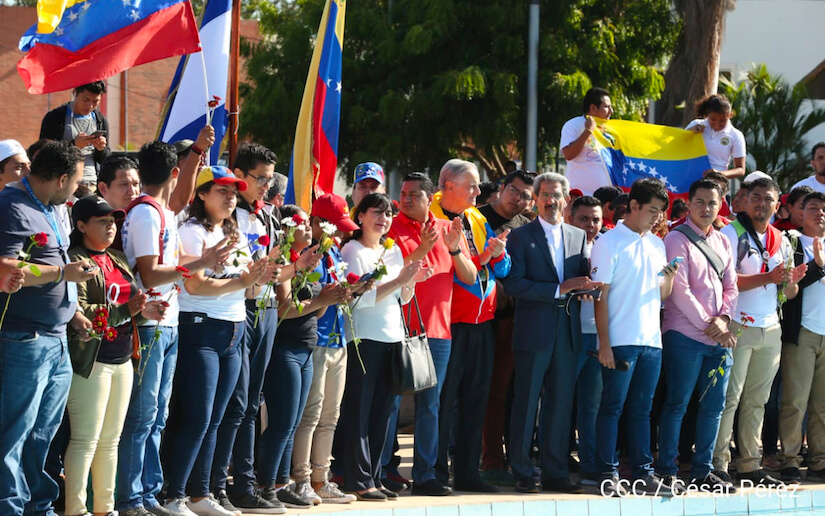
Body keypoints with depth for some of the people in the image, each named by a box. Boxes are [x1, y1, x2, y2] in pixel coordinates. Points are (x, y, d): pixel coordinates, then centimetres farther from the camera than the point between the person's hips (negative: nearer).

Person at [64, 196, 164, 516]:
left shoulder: (118, 261, 18)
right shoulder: (75, 261, -9)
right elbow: (77, 310, -19)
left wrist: (143, 310, -1)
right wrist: (125, 311, -25)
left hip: (122, 360, 8)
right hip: (91, 360, -8)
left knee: (110, 440, 11)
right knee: (86, 440, -9)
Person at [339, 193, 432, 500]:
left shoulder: (393, 251, 15)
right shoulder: (352, 251, -5)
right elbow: (358, 298, -16)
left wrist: (412, 281, -3)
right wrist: (399, 280, -20)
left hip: (393, 337, 7)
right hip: (364, 339, -6)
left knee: (382, 412, 6)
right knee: (360, 412, -5)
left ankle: (374, 478, 10)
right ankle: (358, 482, -5)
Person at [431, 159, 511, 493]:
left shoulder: (478, 220, 14)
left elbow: (502, 270, 13)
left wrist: (498, 253, -8)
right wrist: (480, 258, -18)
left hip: (482, 323, 7)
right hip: (450, 324, -7)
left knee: (475, 400, 9)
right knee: (443, 401, -3)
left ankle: (467, 472, 16)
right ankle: (436, 474, 3)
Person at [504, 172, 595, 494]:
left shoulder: (578, 236, 15)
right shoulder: (521, 236, 0)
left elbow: (584, 279, 16)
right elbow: (514, 284, -10)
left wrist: (585, 288, -9)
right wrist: (559, 289, -17)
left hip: (567, 333, 4)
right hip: (533, 332, -4)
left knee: (561, 405, 6)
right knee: (526, 404, -1)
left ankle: (555, 473, 12)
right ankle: (523, 475, 4)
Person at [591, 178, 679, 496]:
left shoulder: (656, 244, 14)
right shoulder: (609, 243, -4)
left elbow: (663, 296, 17)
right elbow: (601, 296, -7)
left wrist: (669, 279, -6)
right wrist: (604, 344, -12)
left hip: (651, 340, 6)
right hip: (620, 341, -6)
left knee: (642, 409, 8)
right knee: (612, 407, -2)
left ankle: (642, 473, 11)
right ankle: (608, 475, 1)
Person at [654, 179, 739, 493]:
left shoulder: (722, 242, 16)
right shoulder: (677, 240, -5)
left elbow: (731, 287, 14)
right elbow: (680, 289, -12)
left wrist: (723, 319, -5)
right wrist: (707, 325, -12)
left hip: (719, 337, 6)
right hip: (685, 335, -6)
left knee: (714, 406, 7)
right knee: (677, 405, -3)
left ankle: (702, 471, 14)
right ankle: (666, 472, 2)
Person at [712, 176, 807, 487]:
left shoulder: (781, 241, 14)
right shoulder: (732, 233, -5)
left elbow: (788, 293, 17)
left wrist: (792, 281, -7)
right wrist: (767, 278, -23)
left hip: (770, 329, 6)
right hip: (738, 328, -6)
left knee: (757, 400, 9)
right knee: (729, 398, -7)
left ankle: (750, 465, 13)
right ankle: (718, 464, -5)